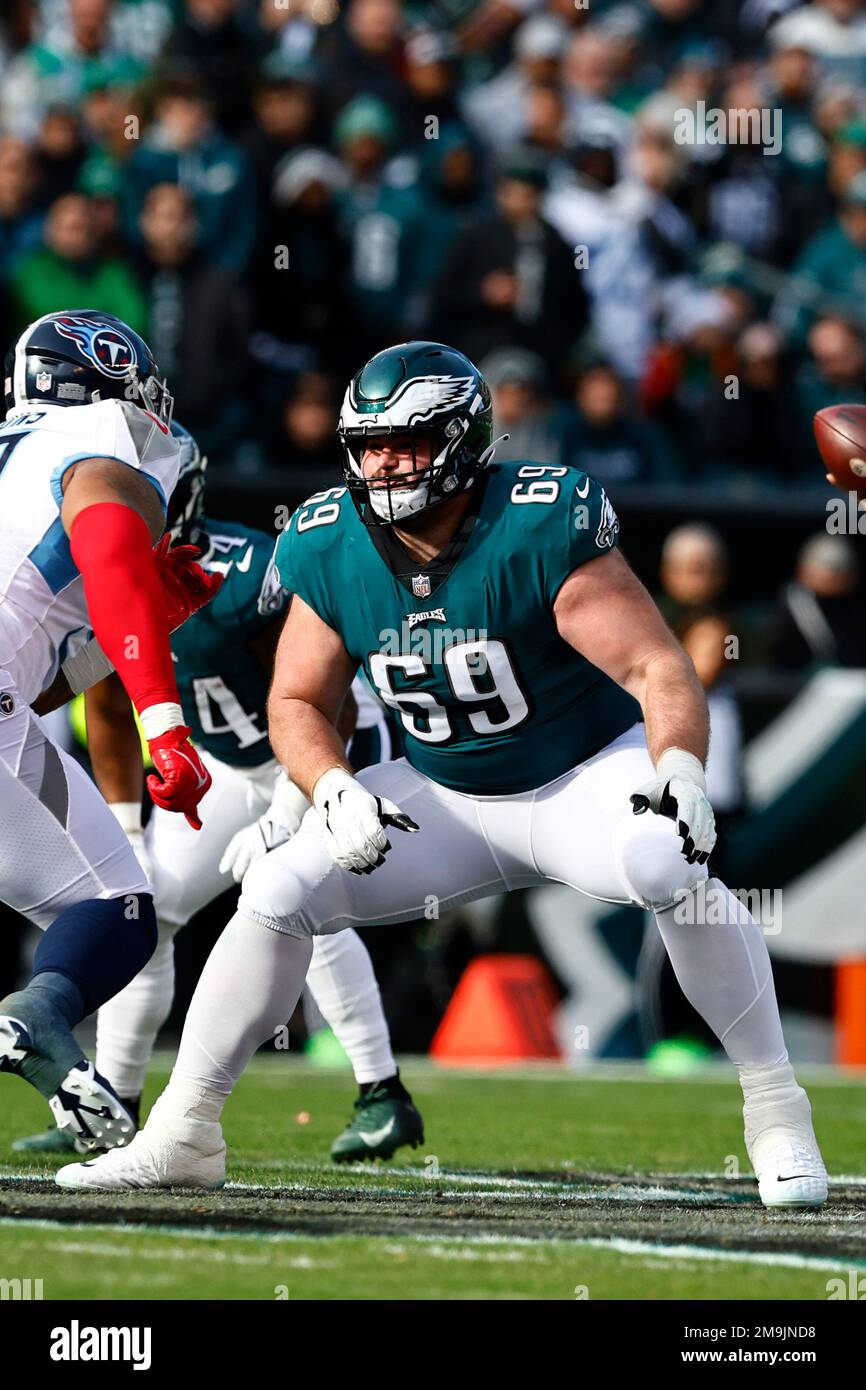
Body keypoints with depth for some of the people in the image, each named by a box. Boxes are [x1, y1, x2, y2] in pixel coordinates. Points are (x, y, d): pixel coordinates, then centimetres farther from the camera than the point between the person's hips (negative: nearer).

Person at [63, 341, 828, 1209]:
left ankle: (776, 1112, -21)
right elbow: (298, 703, -1)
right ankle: (181, 1134, 1)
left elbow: (659, 669, -26)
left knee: (669, 868, -34)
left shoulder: (540, 532, -25)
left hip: (588, 775, -4)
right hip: (448, 800, 4)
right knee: (279, 892, -10)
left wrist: (679, 776, -45)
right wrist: (334, 793, -22)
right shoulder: (332, 551, -10)